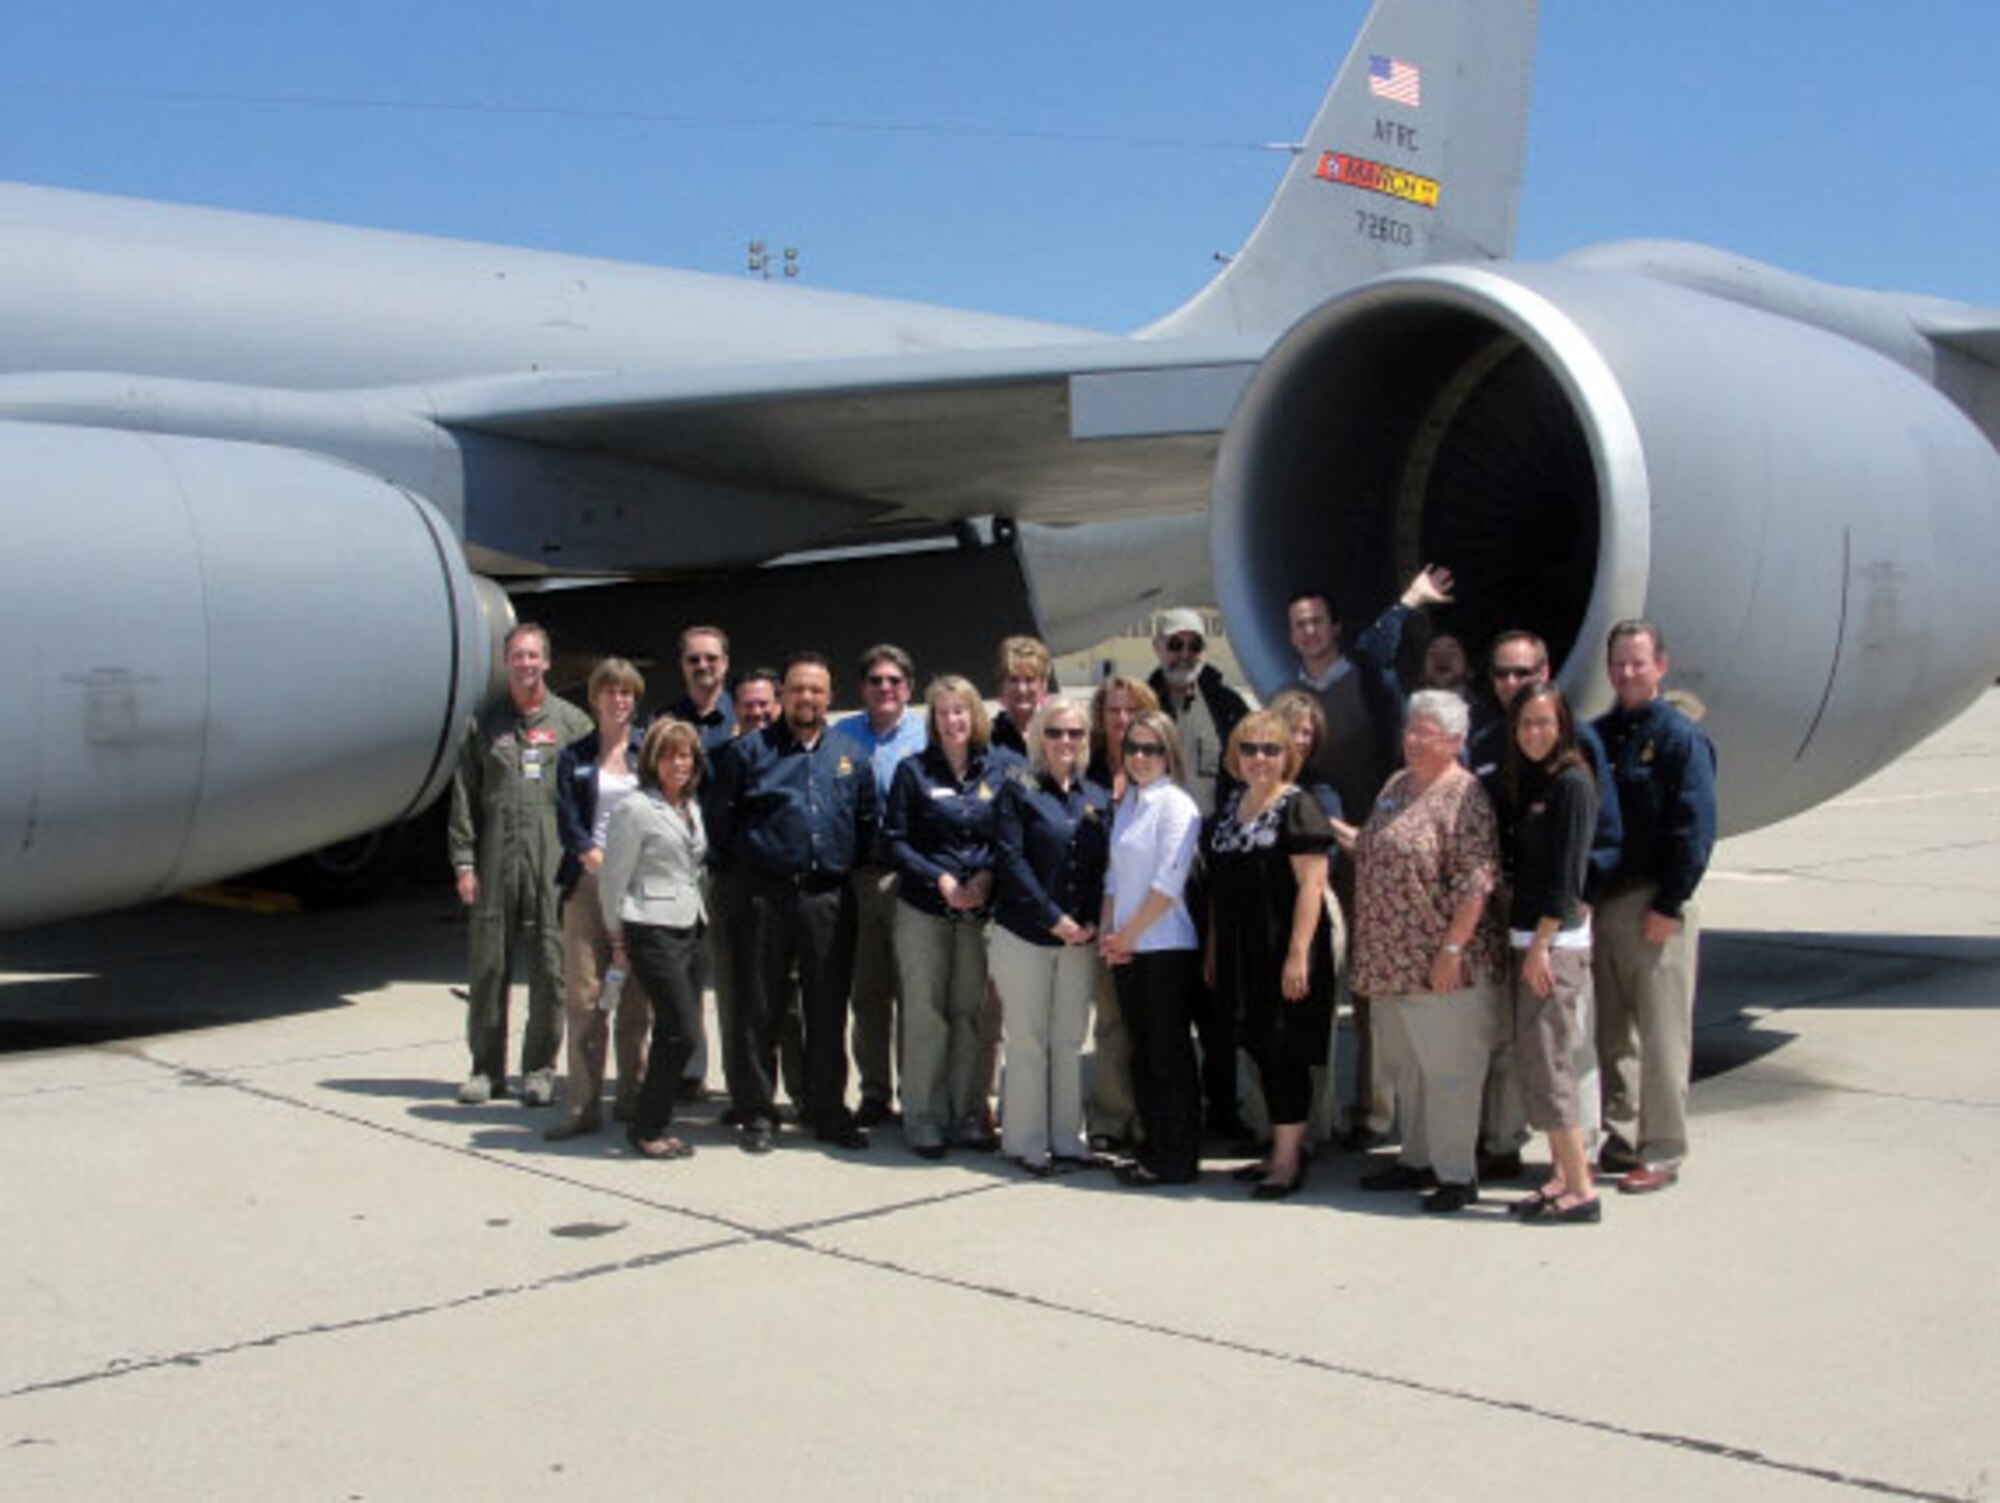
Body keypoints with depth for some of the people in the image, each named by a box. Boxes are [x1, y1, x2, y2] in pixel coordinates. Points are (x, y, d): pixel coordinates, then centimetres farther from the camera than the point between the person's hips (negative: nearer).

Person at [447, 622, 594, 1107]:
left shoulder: (572, 722, 8)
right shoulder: (485, 724, 12)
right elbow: (464, 798, 9)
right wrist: (464, 862, 1)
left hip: (554, 862, -1)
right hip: (495, 861, 1)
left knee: (549, 966, 0)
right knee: (488, 964, 3)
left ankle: (540, 1068, 11)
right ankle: (487, 1068, 13)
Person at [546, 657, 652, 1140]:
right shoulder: (575, 757, 11)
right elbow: (568, 822, 2)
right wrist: (597, 859, -13)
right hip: (588, 882, 0)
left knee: (637, 995, 2)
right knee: (584, 994, -4)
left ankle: (632, 1096, 11)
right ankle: (582, 1104, -1)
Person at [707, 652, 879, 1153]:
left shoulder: (849, 758, 13)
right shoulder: (748, 751, 4)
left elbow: (867, 824, 19)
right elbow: (720, 821, 5)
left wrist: (846, 869, 12)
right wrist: (736, 873, 3)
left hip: (829, 899, 3)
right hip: (763, 897, -2)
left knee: (829, 1009, 7)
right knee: (757, 1010, 2)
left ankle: (829, 1111, 17)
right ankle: (757, 1114, 12)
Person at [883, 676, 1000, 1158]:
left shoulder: (994, 774, 8)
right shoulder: (913, 771, 1)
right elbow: (893, 840, -2)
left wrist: (987, 876, -8)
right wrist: (940, 879, -12)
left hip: (979, 911, 2)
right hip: (923, 909, -2)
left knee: (970, 1013, 5)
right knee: (925, 1014, -1)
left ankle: (967, 1115, 15)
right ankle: (924, 1119, 6)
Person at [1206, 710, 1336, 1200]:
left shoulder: (1298, 806, -9)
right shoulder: (1231, 807, 13)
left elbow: (1311, 885, -16)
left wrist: (1298, 955, -21)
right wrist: (1213, 951, 16)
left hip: (1282, 953, -7)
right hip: (1241, 955, 7)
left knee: (1285, 1054, -4)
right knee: (1260, 1051, 12)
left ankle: (1289, 1159, 3)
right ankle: (1282, 1147, 23)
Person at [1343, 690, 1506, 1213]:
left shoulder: (1462, 796, -13)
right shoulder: (1397, 786, 14)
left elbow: (1475, 883, -19)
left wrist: (1452, 948, -22)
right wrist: (1338, 830, 14)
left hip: (1440, 967, -9)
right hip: (1392, 963, 9)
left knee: (1448, 1070, -2)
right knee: (1405, 1067, 17)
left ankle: (1457, 1174, 7)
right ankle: (1417, 1159, 29)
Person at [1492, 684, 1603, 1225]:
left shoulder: (1572, 784, -12)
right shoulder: (1520, 783, 14)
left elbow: (1567, 874, -16)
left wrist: (1541, 945, -17)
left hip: (1557, 939, -9)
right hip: (1525, 935, 9)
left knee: (1545, 1062, -8)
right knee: (1536, 1061, 11)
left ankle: (1581, 1190, -4)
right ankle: (1562, 1176, 18)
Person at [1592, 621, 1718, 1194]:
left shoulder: (1679, 736, -6)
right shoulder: (1598, 736, 14)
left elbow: (1695, 828, -12)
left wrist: (1668, 905, -16)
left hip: (1654, 907, -7)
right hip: (1602, 902, 7)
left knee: (1662, 1034, -2)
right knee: (1613, 1032, 12)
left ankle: (1662, 1152, 5)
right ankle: (1622, 1139, 22)